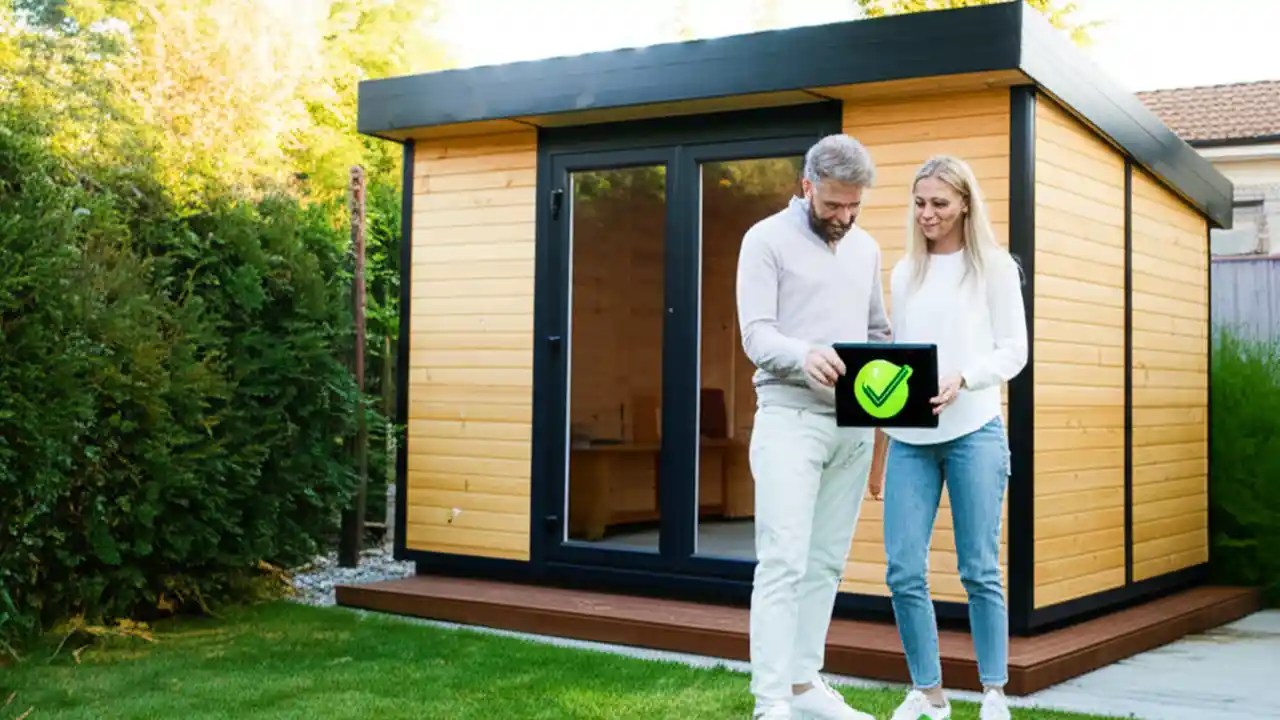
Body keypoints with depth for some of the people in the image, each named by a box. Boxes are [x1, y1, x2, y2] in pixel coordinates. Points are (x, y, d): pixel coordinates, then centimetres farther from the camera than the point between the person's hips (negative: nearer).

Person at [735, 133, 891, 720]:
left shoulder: (866, 248, 16)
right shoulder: (766, 239, -2)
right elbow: (757, 335, -11)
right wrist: (806, 356, -32)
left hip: (854, 425, 6)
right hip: (791, 418, -6)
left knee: (826, 562, 8)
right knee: (783, 562, -10)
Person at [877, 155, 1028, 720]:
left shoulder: (994, 267, 4)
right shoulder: (903, 272, 15)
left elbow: (1014, 351, -1)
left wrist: (962, 379, -17)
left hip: (973, 431, -3)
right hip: (909, 439, 4)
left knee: (979, 571, 0)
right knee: (904, 572, -1)